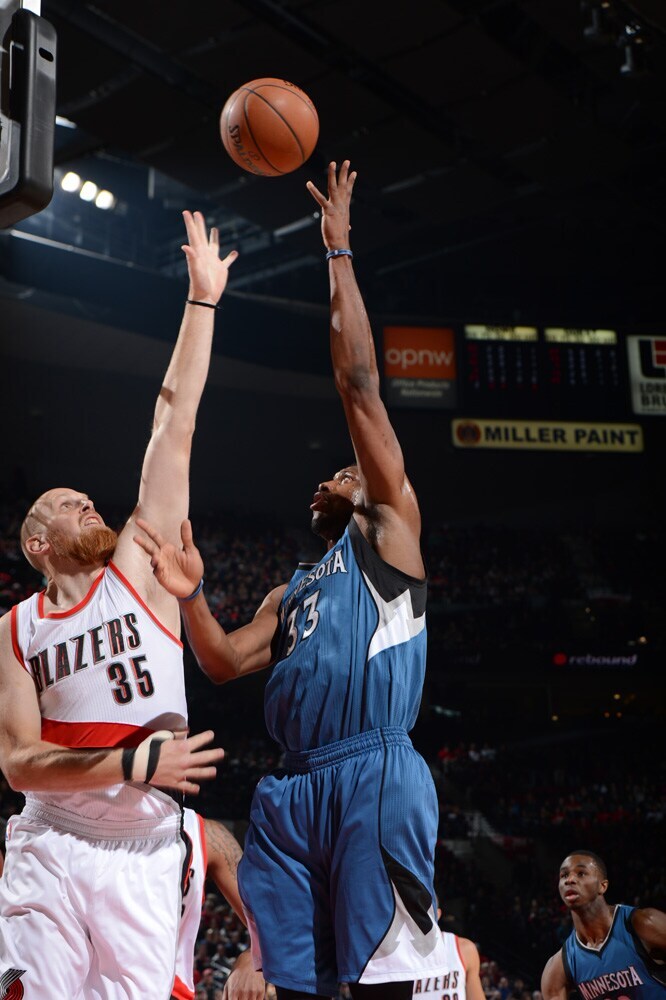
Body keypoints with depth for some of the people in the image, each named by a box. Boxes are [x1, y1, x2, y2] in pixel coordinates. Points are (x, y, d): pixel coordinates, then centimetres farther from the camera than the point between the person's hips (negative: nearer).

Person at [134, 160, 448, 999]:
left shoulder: (391, 529, 11)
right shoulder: (290, 595, 30)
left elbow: (358, 385, 5)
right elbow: (224, 663, 17)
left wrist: (337, 251, 6)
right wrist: (190, 594, 1)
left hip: (376, 778, -6)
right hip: (292, 791, 7)